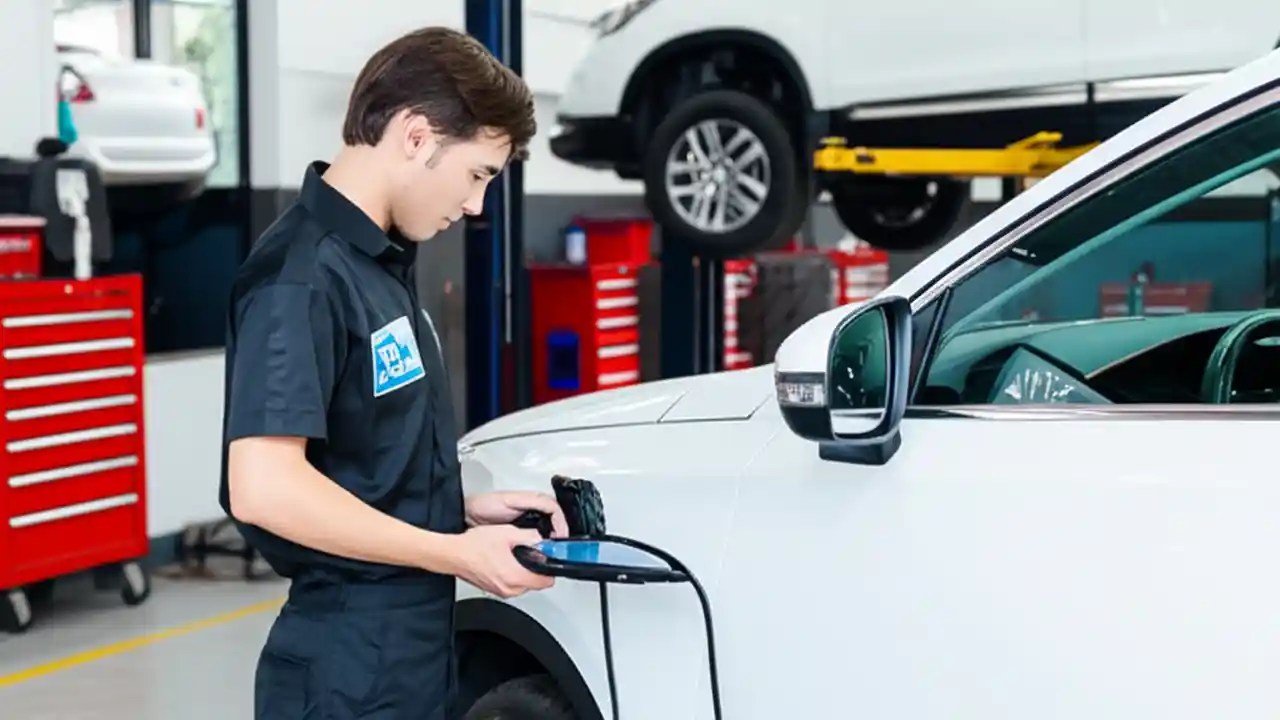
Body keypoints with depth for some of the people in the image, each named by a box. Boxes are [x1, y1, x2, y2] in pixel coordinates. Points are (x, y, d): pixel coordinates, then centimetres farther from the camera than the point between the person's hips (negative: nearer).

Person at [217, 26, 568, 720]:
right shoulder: (303, 276, -18)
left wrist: (465, 510, 4)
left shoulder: (379, 262, 12)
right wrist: (455, 553, -19)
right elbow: (264, 488, -27)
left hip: (412, 653, 9)